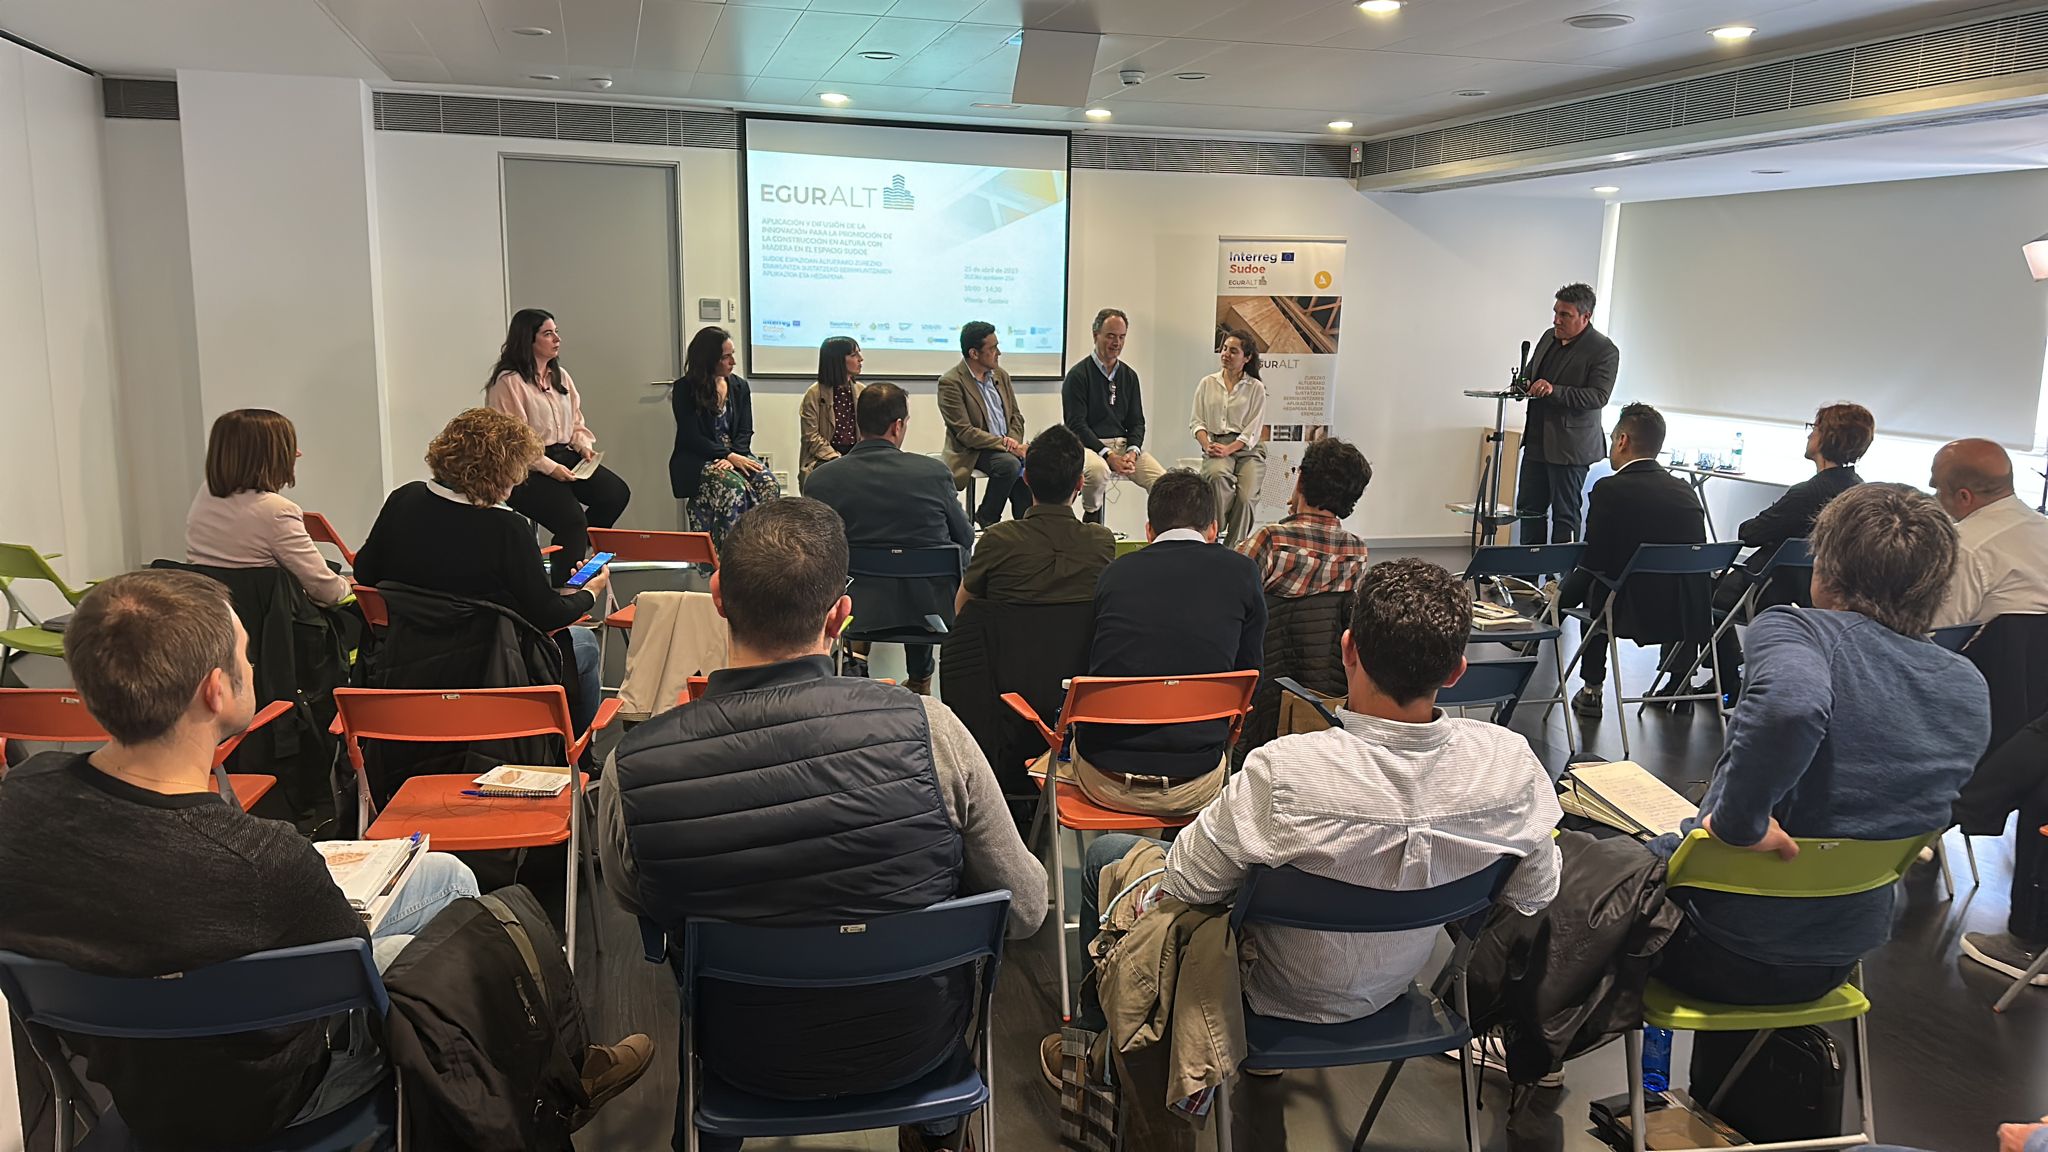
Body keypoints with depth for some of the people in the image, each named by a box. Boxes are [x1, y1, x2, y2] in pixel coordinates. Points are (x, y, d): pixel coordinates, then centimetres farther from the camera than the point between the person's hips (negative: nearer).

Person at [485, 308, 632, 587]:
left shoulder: (560, 376, 15)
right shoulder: (508, 382, -10)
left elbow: (576, 422, 20)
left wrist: (584, 445, -1)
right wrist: (549, 467, -20)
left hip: (565, 457, 8)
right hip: (527, 469, -7)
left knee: (617, 492, -15)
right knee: (572, 518, -24)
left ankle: (575, 550, 4)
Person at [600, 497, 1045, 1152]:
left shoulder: (630, 771, -25)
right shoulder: (929, 731, -29)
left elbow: (639, 906, -2)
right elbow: (1026, 911, -15)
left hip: (744, 1060, 1)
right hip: (912, 1046, 0)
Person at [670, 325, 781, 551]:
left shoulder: (739, 386, 11)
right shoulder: (684, 389, -3)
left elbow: (745, 431, 7)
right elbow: (692, 438, -9)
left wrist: (734, 456, -14)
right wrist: (729, 456, -19)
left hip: (735, 454, 4)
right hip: (697, 461, -4)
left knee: (769, 485, -26)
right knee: (734, 487, -35)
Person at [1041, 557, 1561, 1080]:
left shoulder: (1283, 773, -40)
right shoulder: (1510, 762, -27)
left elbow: (1185, 884, -23)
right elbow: (1534, 894, -8)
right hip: (1394, 985, 5)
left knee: (1106, 854, 18)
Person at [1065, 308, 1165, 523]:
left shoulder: (1129, 376, 14)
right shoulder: (1078, 375, -4)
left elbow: (1137, 422, 14)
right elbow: (1076, 425, -10)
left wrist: (1132, 451, -7)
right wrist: (1108, 455, -19)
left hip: (1124, 443, 5)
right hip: (1089, 445, -5)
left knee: (1163, 481, -18)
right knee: (1097, 470, -38)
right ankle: (1091, 519, -12)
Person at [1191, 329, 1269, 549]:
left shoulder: (1256, 388, 10)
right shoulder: (1207, 383, 17)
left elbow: (1253, 430, 1)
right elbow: (1196, 421, 12)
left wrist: (1228, 449, -14)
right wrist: (1207, 445, -9)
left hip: (1248, 448, 0)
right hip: (1215, 445, 1)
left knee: (1246, 497, -26)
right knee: (1218, 475, -36)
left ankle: (1234, 549, -16)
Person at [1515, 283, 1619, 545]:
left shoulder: (1604, 351, -11)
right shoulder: (1549, 337, 11)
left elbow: (1598, 396, -19)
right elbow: (1529, 372, 24)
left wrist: (1555, 391, -30)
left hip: (1569, 448, -7)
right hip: (1536, 442, 7)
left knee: (1565, 514, -1)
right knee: (1529, 508, 11)